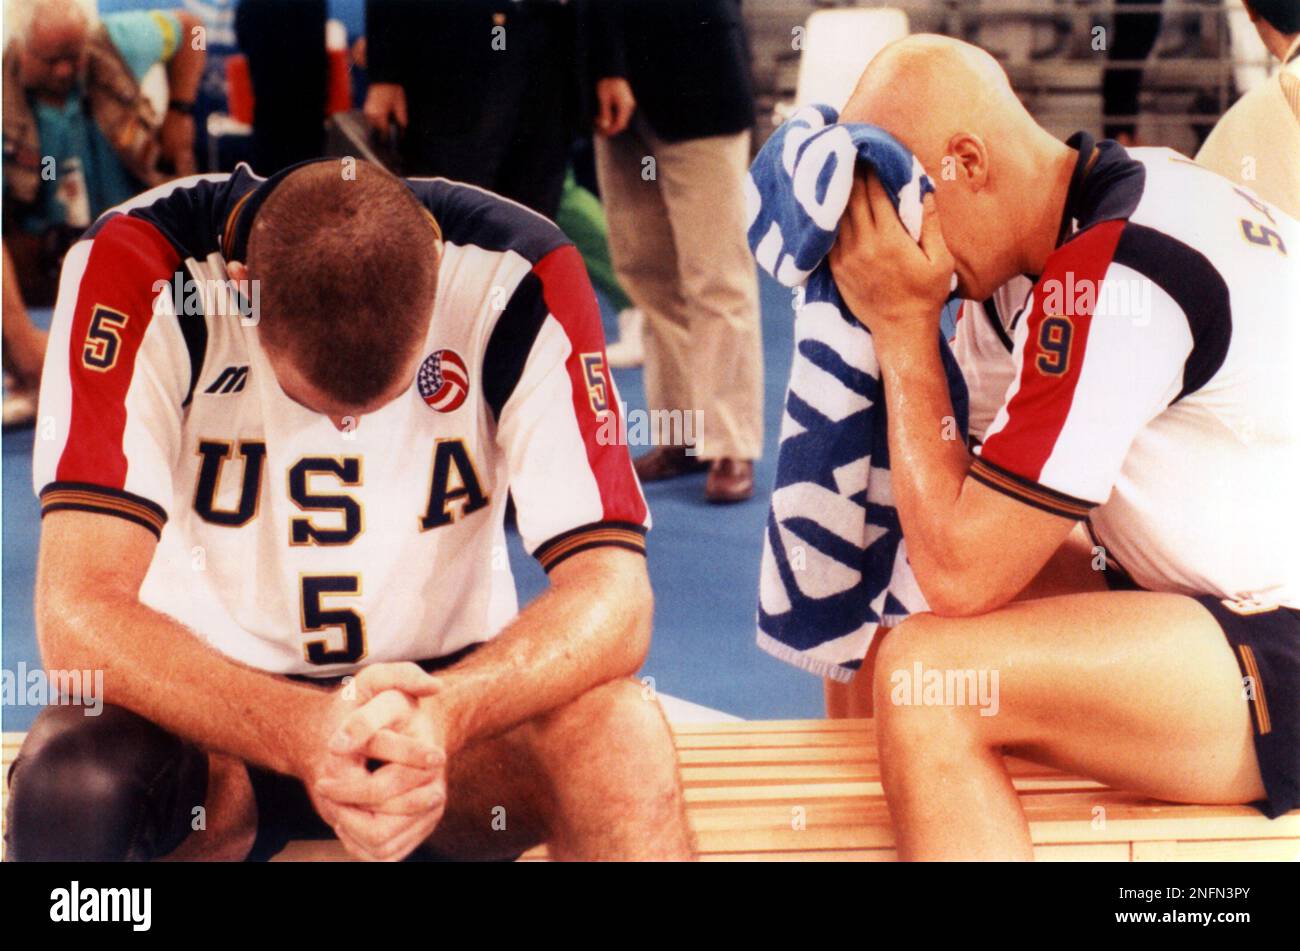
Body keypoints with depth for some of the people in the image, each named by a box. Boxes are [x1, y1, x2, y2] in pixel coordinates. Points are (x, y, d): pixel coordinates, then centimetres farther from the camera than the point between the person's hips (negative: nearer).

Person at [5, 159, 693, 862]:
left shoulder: (518, 278, -18)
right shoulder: (138, 269, -22)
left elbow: (613, 593, -23)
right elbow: (79, 611, -29)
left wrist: (448, 712, -43)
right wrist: (303, 732, -45)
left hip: (444, 686, 0)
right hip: (210, 691, 1)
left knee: (621, 729, -32)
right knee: (70, 778, -33)